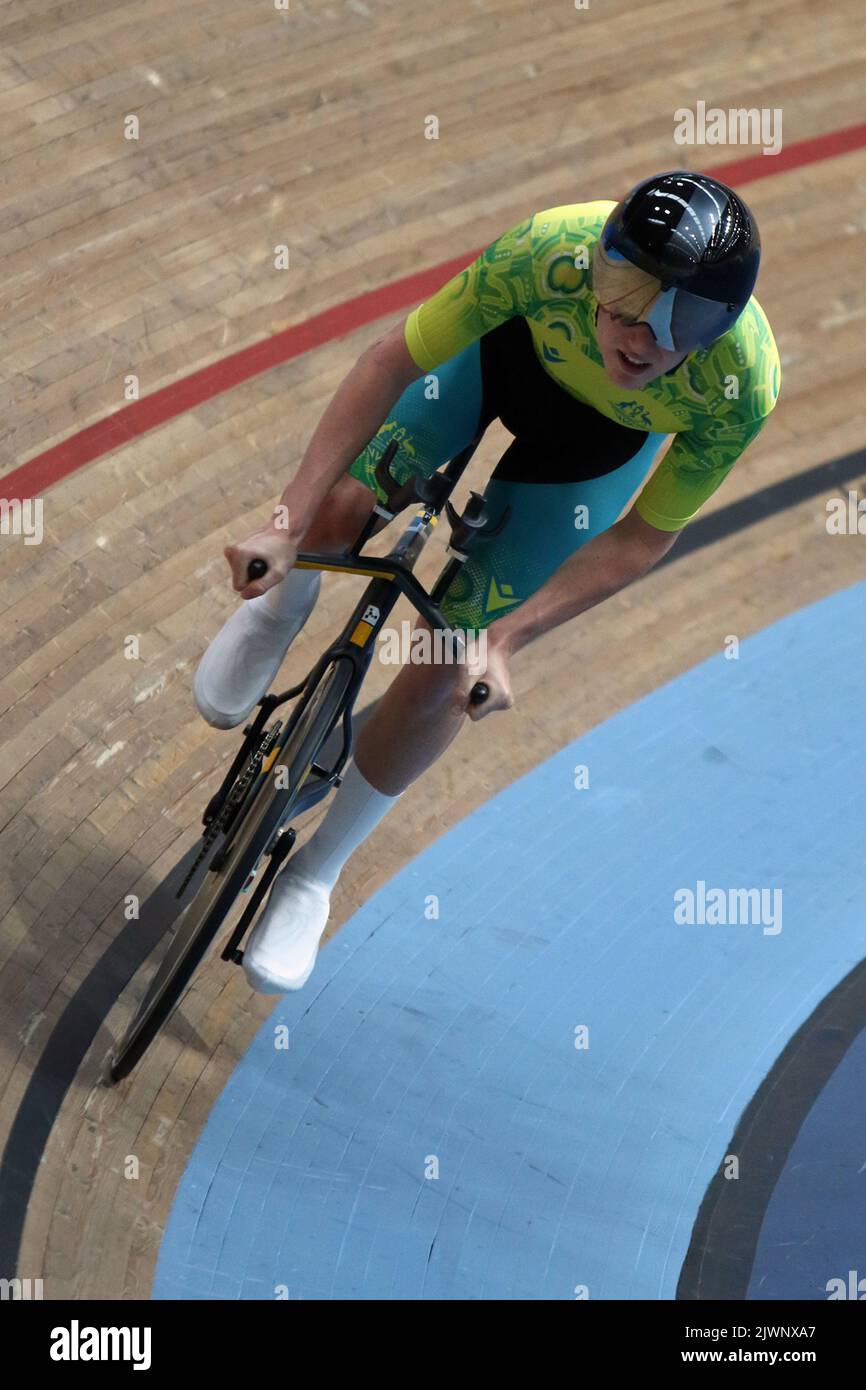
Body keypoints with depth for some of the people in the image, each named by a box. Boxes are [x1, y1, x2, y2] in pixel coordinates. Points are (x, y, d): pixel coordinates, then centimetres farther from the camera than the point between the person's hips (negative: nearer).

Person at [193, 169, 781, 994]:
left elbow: (644, 538, -23)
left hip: (607, 436, -1)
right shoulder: (550, 251, -42)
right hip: (510, 345, 1)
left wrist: (503, 639, -27)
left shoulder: (741, 388, -39)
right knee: (339, 507, -18)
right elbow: (392, 362, -30)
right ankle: (273, 616, 24)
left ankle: (314, 875, 19)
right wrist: (286, 526, -34)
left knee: (440, 675, -4)